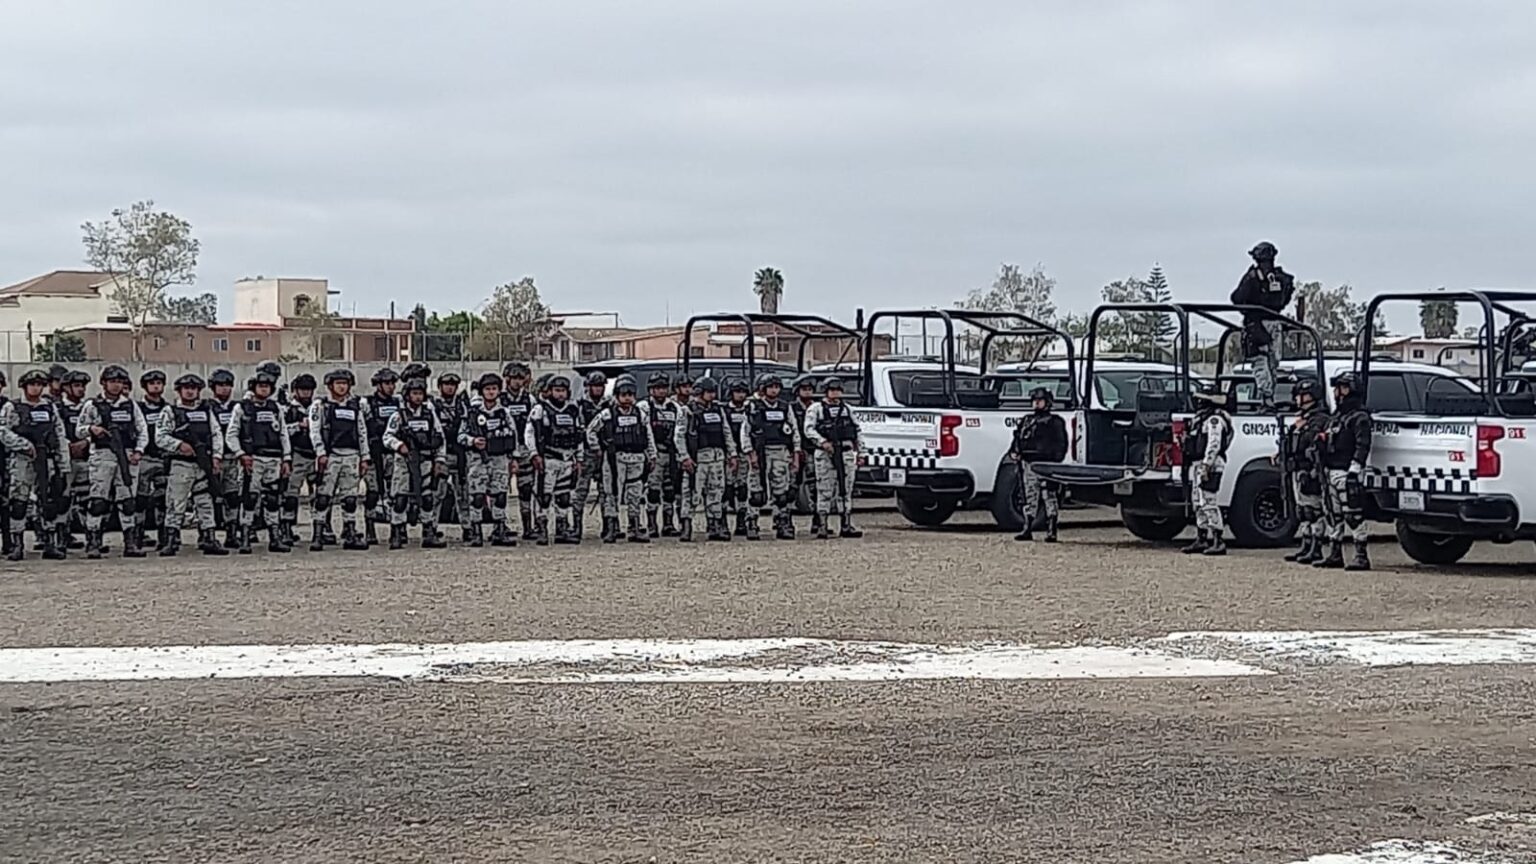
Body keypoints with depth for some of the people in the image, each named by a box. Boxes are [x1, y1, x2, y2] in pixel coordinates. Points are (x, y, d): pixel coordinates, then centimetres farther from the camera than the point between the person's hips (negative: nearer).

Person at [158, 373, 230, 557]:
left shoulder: (207, 411, 14)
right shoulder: (170, 411, 2)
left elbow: (216, 435, 13)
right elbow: (160, 436, -4)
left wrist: (216, 457, 1)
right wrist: (179, 444, -18)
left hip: (203, 465, 4)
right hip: (179, 464, -4)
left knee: (206, 503, 5)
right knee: (176, 505, -3)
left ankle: (209, 539, 8)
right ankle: (171, 541, -1)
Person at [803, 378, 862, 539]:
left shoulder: (847, 409, 17)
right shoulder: (815, 409, 2)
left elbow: (856, 430, 21)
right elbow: (809, 429, -9)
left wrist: (860, 450, 14)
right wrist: (823, 442, -22)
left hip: (846, 453, 4)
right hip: (825, 454, -4)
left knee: (846, 490, 6)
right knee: (825, 491, -4)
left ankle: (846, 526, 10)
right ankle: (823, 526, 0)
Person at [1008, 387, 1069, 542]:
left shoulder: (1054, 422, 4)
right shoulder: (1026, 420, 22)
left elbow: (1061, 444, -3)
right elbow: (1017, 439, 22)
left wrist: (1055, 460, -16)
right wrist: (1013, 452, 3)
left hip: (1045, 464, -6)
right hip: (1027, 463, 6)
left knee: (1048, 497, -7)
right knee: (1029, 497, 9)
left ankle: (1051, 532, -6)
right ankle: (1027, 530, 13)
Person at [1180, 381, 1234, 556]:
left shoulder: (1214, 420, -13)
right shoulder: (1201, 418, 20)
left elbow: (1213, 445, -22)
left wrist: (1205, 466, -27)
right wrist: (1196, 467, 22)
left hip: (1209, 467, -11)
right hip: (1197, 466, 11)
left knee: (1208, 502, -13)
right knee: (1198, 502, 14)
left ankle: (1218, 542, -14)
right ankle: (1201, 539, 21)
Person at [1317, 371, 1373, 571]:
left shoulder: (1359, 417, -8)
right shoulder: (1335, 418, 22)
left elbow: (1362, 446, -16)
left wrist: (1354, 469, -22)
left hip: (1347, 474, -10)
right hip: (1332, 472, 10)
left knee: (1353, 514, -10)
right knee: (1333, 514, 12)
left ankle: (1361, 556, -9)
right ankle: (1335, 554, 18)